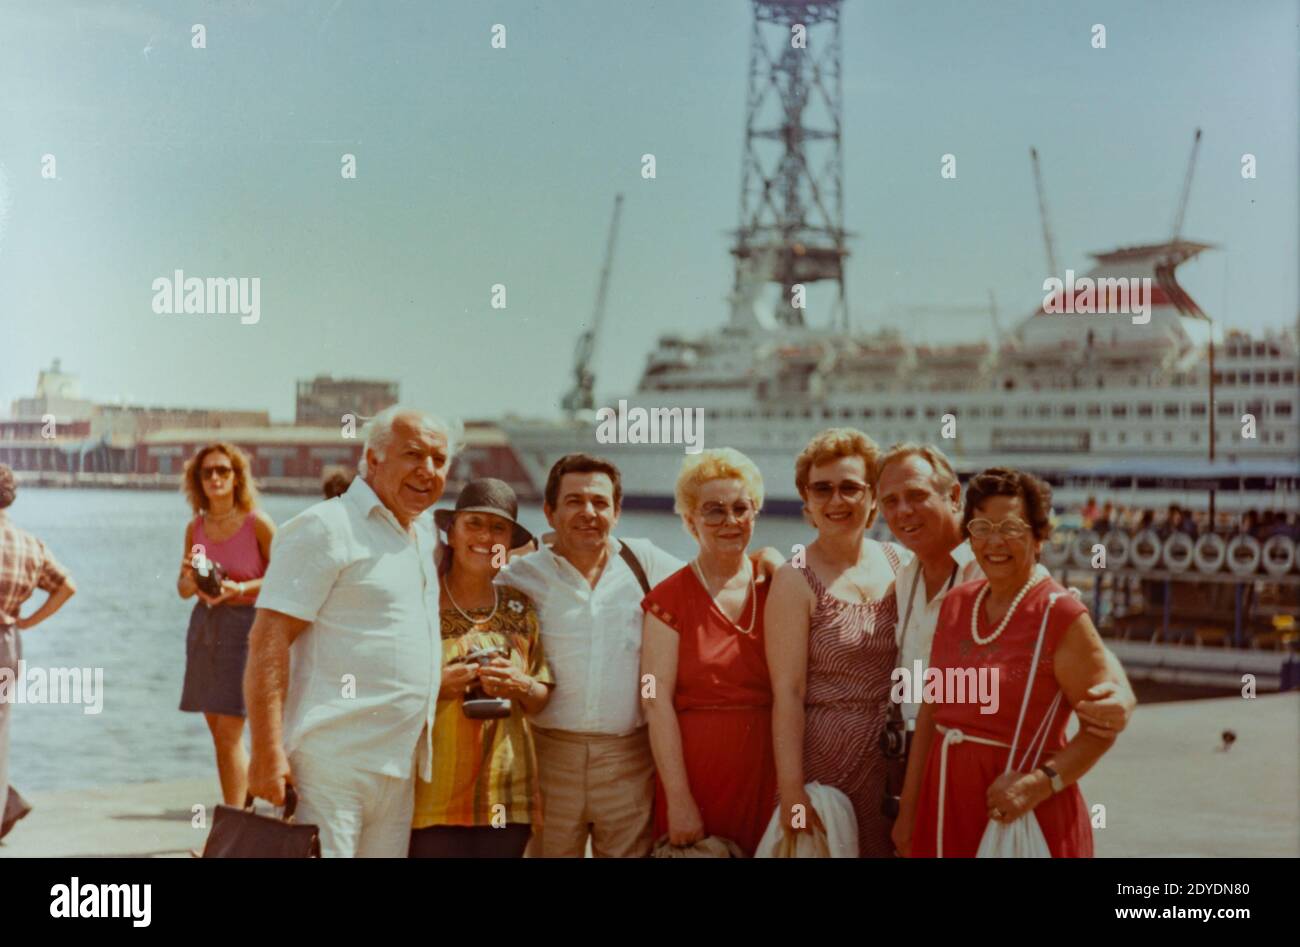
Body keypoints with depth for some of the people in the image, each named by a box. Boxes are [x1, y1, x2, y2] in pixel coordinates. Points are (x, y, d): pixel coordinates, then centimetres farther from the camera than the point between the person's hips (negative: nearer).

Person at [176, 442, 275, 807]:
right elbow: (183, 589, 13)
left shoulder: (257, 523, -9)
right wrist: (191, 578, -9)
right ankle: (246, 800, 22)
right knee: (219, 733, 9)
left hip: (245, 625, -6)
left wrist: (241, 588, -18)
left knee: (229, 733, -10)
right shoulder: (196, 527, 6)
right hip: (204, 626, 6)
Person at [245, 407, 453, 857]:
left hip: (398, 771, 8)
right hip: (330, 765, -8)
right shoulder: (326, 527, -7)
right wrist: (268, 751, -22)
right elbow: (268, 642, -14)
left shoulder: (425, 536, 18)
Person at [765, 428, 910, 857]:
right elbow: (788, 693, -12)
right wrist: (791, 791, -17)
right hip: (825, 758, -4)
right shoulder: (796, 581, -9)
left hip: (895, 757, 5)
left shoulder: (897, 562, 5)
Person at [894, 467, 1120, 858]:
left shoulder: (1061, 615, -11)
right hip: (946, 805, 5)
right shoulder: (956, 604, 6)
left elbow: (1102, 727, -12)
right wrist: (908, 808, 9)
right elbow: (931, 711, 9)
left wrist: (1039, 784, -24)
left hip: (1020, 813, -5)